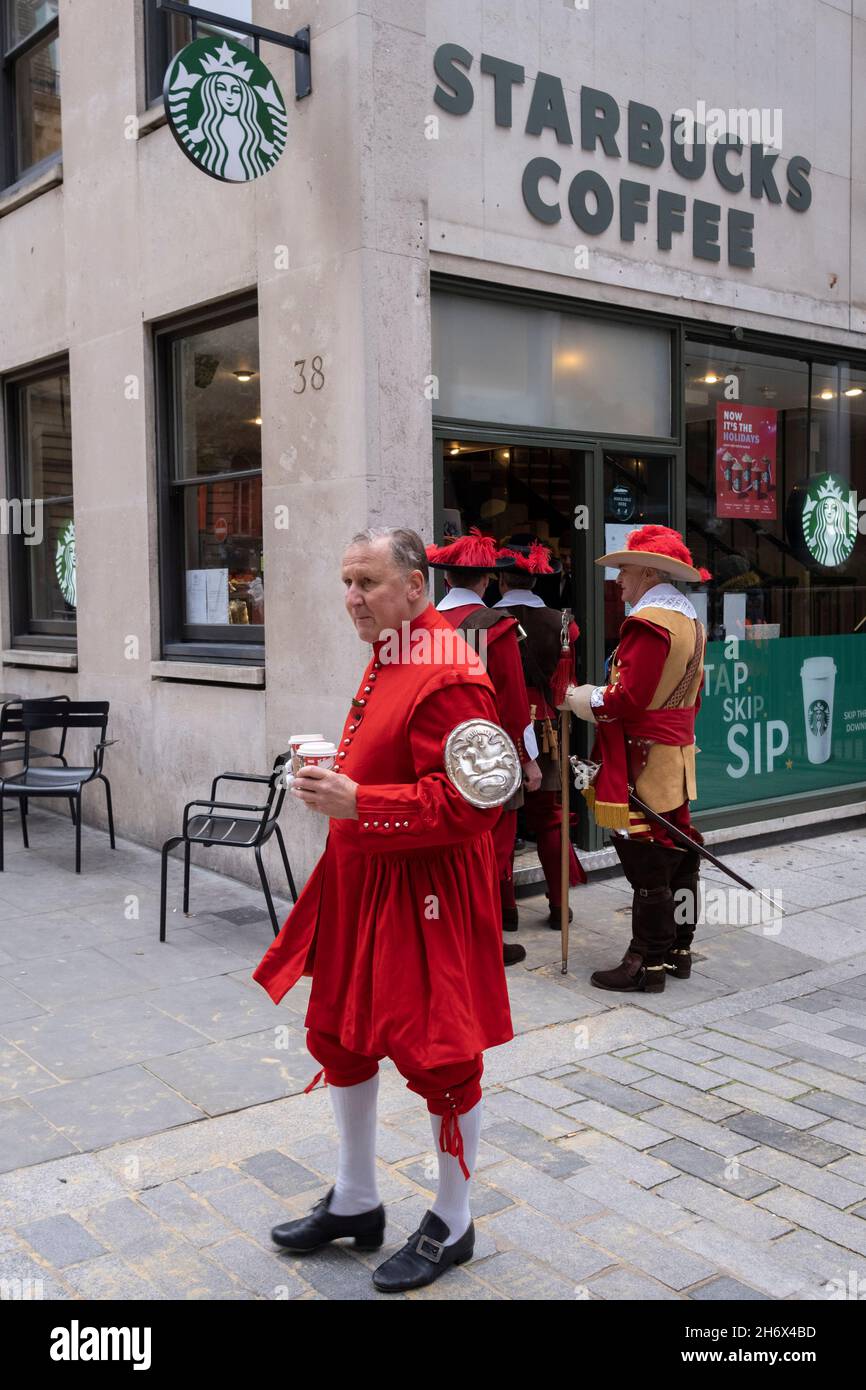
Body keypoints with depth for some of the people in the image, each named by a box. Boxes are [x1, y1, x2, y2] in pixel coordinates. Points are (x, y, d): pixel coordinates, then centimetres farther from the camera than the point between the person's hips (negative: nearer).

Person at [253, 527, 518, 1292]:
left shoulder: (447, 678, -21)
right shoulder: (384, 662, 10)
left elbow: (470, 802, -26)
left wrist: (357, 803, -27)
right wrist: (336, 778, 8)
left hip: (425, 893, -10)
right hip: (360, 883, 10)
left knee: (439, 1053, 6)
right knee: (340, 1033, 18)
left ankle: (452, 1225, 27)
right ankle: (355, 1202, 38)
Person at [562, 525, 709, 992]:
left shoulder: (647, 623, -17)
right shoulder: (689, 620, 14)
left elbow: (629, 698, -23)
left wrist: (590, 700, -6)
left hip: (643, 760, -10)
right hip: (677, 754, 10)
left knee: (646, 862, -4)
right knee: (677, 855, 15)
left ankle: (648, 963, 3)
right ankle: (678, 950, 25)